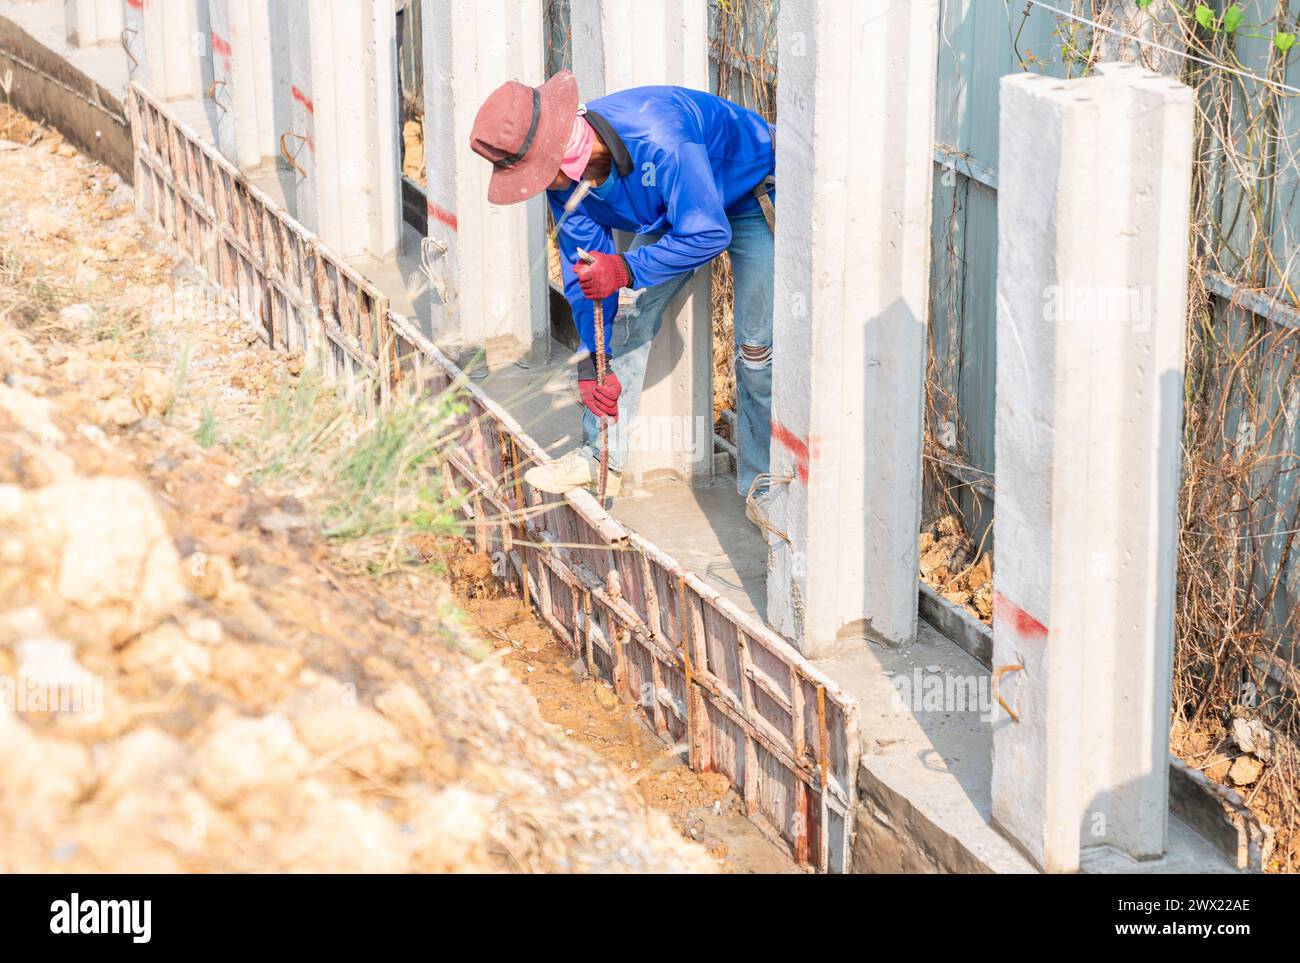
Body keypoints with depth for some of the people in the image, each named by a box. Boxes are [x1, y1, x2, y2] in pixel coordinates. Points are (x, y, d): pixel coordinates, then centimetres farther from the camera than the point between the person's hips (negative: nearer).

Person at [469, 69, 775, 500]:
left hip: (753, 201, -7)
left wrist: (627, 269, -42)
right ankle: (601, 460, 6)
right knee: (627, 317, -2)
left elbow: (708, 234, -36)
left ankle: (761, 480, 3)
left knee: (756, 343, -9)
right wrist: (591, 364, -12)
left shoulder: (657, 137, -42)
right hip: (675, 210, 7)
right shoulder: (564, 175, -19)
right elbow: (582, 268, -10)